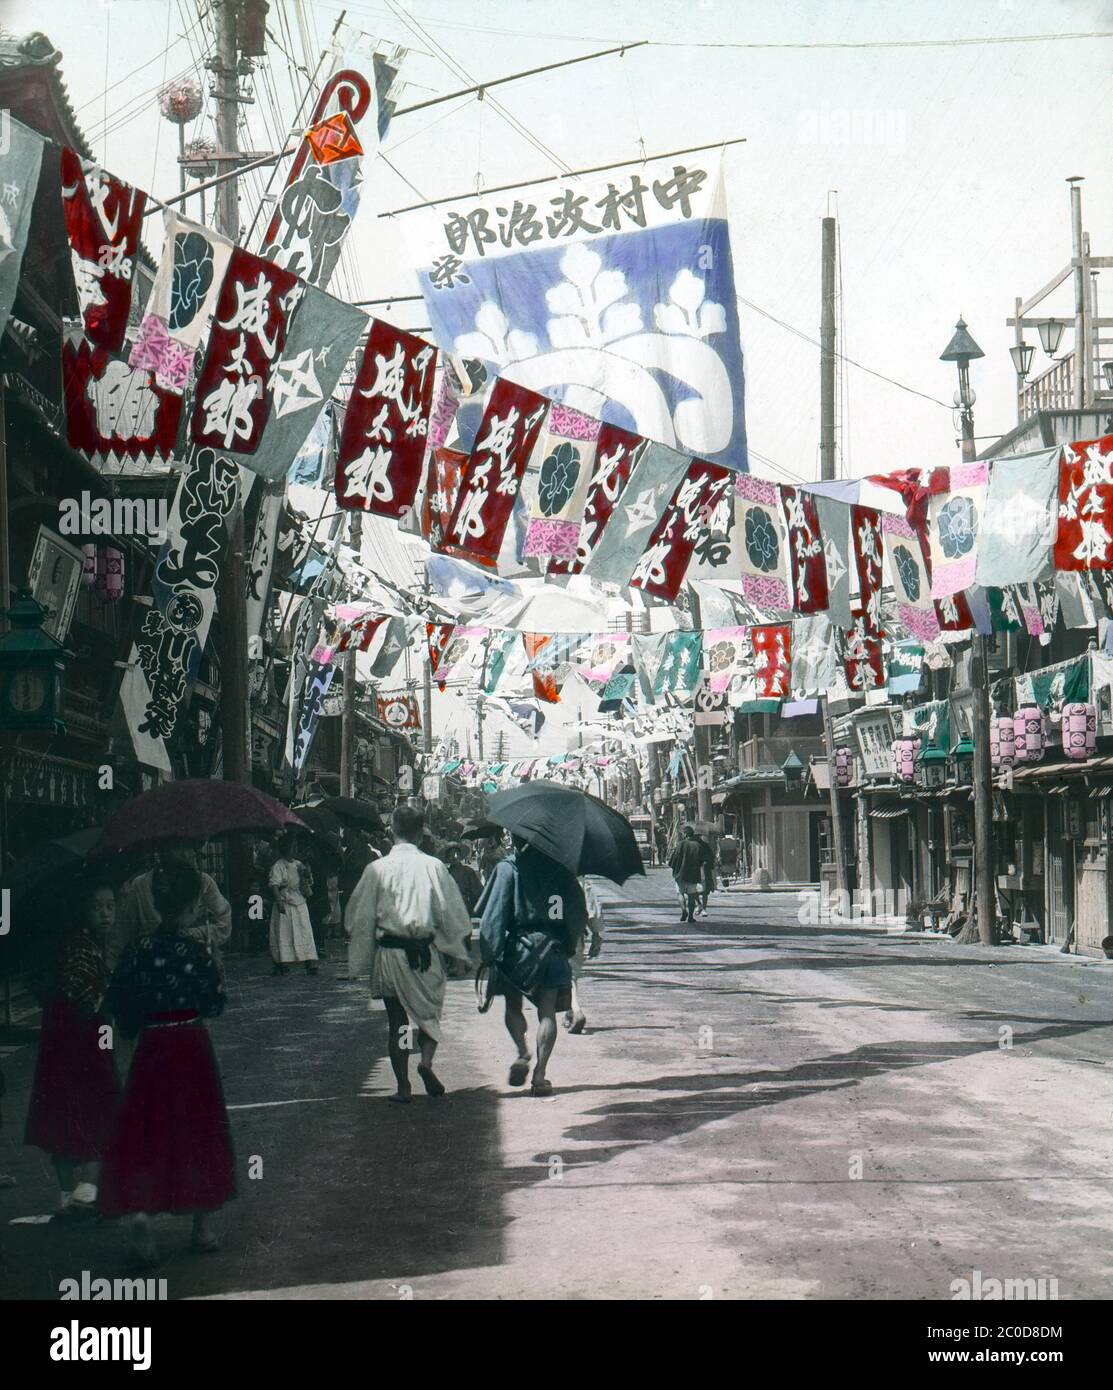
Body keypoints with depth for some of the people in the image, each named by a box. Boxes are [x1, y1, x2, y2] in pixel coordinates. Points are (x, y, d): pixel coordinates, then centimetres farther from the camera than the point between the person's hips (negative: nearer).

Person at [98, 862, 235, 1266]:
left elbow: (118, 1002, -1)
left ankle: (139, 1211, -16)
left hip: (151, 1049, 2)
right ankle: (202, 1225, 19)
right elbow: (215, 1004, -7)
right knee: (198, 1131, 11)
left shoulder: (138, 952, -4)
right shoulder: (196, 952, -13)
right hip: (192, 1047, -2)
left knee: (144, 1132, 7)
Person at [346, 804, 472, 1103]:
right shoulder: (433, 867, -6)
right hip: (425, 952, 0)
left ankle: (403, 1086, 10)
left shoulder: (377, 869, -4)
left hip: (388, 952, 0)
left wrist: (358, 963, 10)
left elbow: (360, 919, 1)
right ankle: (426, 1061, -8)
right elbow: (453, 912, -4)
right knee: (430, 1013, 16)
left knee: (396, 1020, 9)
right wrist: (457, 949, 11)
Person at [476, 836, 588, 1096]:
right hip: (555, 948, 2)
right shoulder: (561, 868, 4)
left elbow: (493, 914, -9)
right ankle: (540, 1073, -1)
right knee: (547, 1012, 5)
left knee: (513, 1005, 14)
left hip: (519, 947, -2)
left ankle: (522, 1053, -8)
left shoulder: (507, 869, -5)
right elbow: (580, 914, 6)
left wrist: (489, 954, -5)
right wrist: (570, 946, 16)